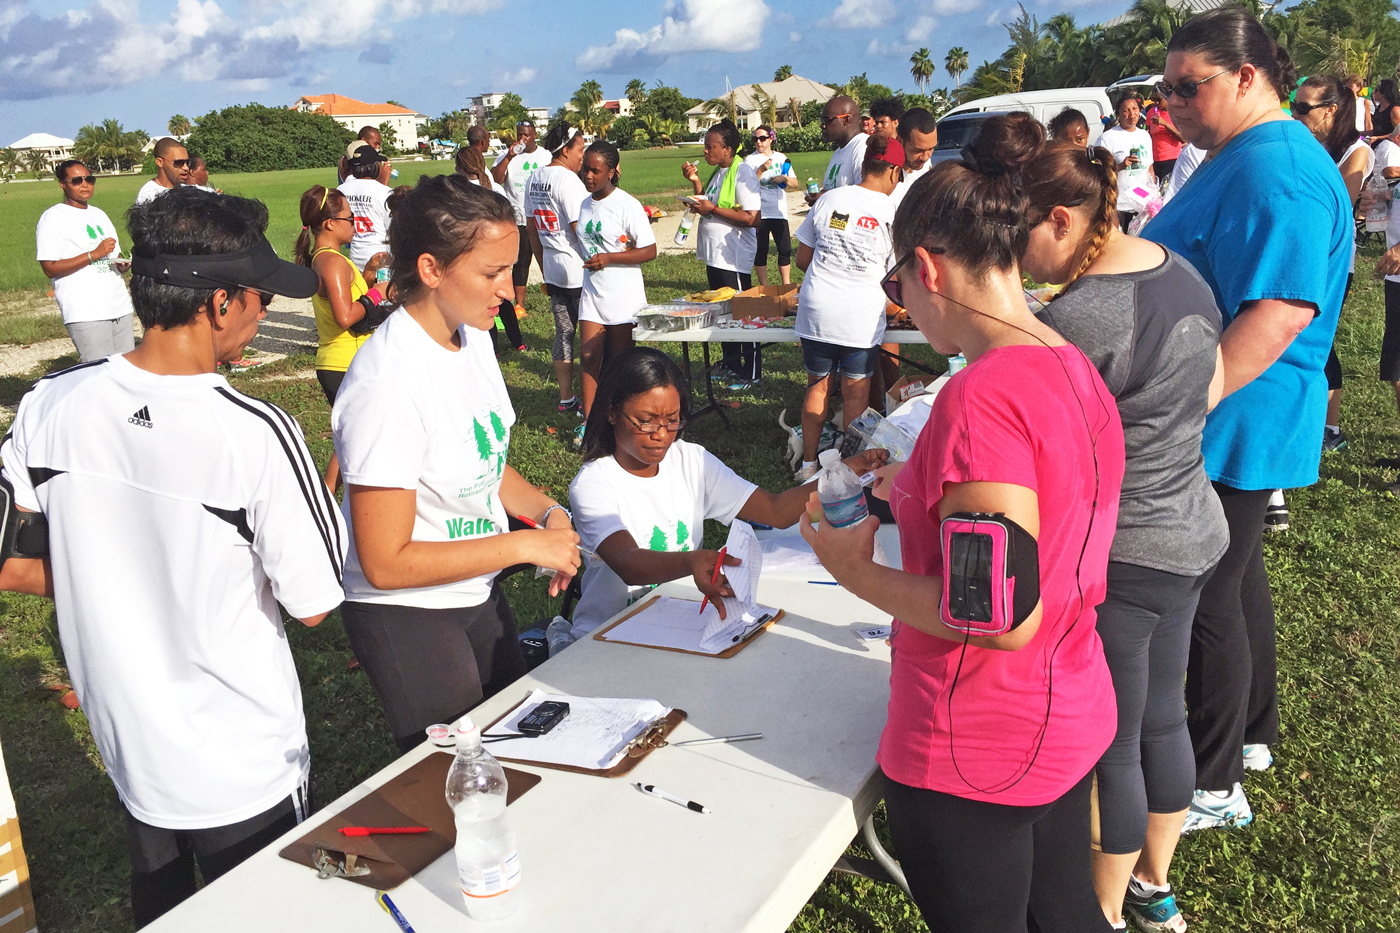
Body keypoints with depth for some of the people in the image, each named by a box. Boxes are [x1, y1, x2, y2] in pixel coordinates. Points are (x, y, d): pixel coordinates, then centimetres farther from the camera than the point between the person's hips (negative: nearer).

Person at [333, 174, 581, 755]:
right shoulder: (388, 384, -29)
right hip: (404, 613, -8)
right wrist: (525, 544, -24)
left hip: (478, 591, 8)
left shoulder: (473, 336, -2)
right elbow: (386, 564, -26)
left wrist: (547, 510, -6)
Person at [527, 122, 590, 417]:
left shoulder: (535, 178, 11)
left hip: (553, 269, 8)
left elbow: (531, 228, 16)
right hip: (579, 271, -8)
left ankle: (566, 399, 21)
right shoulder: (567, 179, -16)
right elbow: (581, 229, -20)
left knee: (563, 333, 13)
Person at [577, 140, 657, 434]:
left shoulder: (627, 205, -13)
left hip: (624, 294, -5)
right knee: (589, 356, -2)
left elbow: (650, 251, -15)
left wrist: (609, 258, -22)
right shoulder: (584, 205, 6)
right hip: (592, 292, 5)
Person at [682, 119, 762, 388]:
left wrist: (713, 209, -21)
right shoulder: (718, 172, 11)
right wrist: (696, 182, 5)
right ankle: (731, 366, 30)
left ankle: (752, 373, 8)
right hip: (714, 254, 9)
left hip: (734, 257, -9)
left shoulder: (742, 172, -16)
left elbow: (751, 217, -23)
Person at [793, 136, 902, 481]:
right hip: (861, 316, -3)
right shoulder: (893, 213, -4)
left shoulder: (829, 199, 3)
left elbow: (802, 258, 9)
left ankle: (809, 464, 25)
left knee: (817, 385, 17)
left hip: (816, 309, 3)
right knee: (856, 391, 11)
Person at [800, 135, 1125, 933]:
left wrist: (857, 572, -15)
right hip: (1073, 719, 8)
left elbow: (1003, 615, -28)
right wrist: (922, 490, 14)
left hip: (977, 756, -8)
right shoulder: (1077, 370, 2)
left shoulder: (982, 396, -27)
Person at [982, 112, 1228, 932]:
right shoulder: (1182, 271, 1)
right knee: (1163, 716, 23)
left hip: (1117, 558, -9)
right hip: (1193, 533, 9)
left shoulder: (1074, 320, -26)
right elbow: (1211, 389, 15)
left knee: (1108, 744, 10)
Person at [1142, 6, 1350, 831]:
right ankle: (1249, 732, 39)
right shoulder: (1243, 160, 14)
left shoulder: (1278, 172, -20)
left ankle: (1213, 786, 15)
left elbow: (1279, 315, -30)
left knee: (1207, 599, 0)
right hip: (1233, 429, 11)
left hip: (1236, 431, -11)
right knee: (1235, 577, 21)